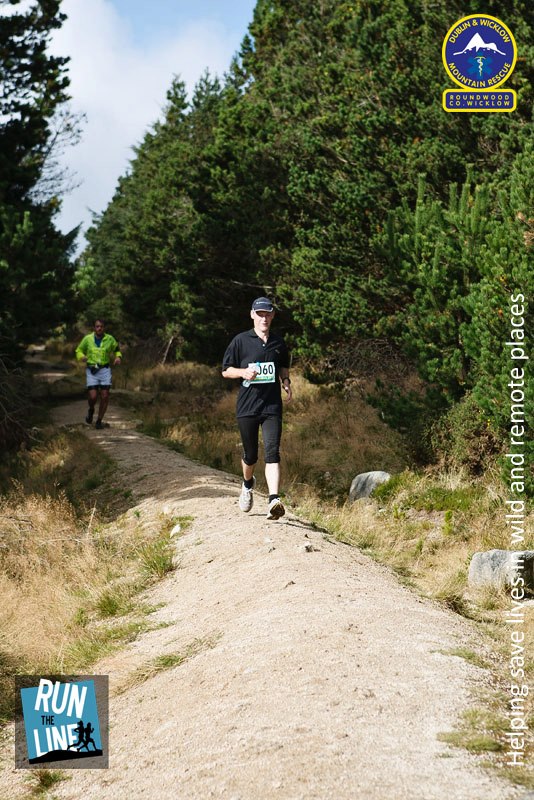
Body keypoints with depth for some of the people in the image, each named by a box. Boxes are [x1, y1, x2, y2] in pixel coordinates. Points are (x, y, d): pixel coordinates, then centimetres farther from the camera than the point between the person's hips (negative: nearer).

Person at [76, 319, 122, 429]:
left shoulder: (110, 339, -1)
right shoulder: (87, 338, -3)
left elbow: (117, 351, 14)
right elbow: (79, 351, 9)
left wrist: (118, 357, -9)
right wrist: (82, 357, -14)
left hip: (105, 370, 1)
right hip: (92, 371, -1)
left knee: (105, 396, -7)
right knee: (93, 396, -13)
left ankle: (99, 421, 10)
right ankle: (91, 410, 23)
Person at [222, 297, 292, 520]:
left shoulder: (279, 343, 10)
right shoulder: (240, 341, 1)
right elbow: (226, 370, 4)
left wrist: (286, 383, 5)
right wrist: (244, 372, -15)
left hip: (272, 406, 1)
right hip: (247, 406, -1)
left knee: (272, 452, -14)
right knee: (250, 455, 10)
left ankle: (274, 500, -23)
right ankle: (247, 485, 42)